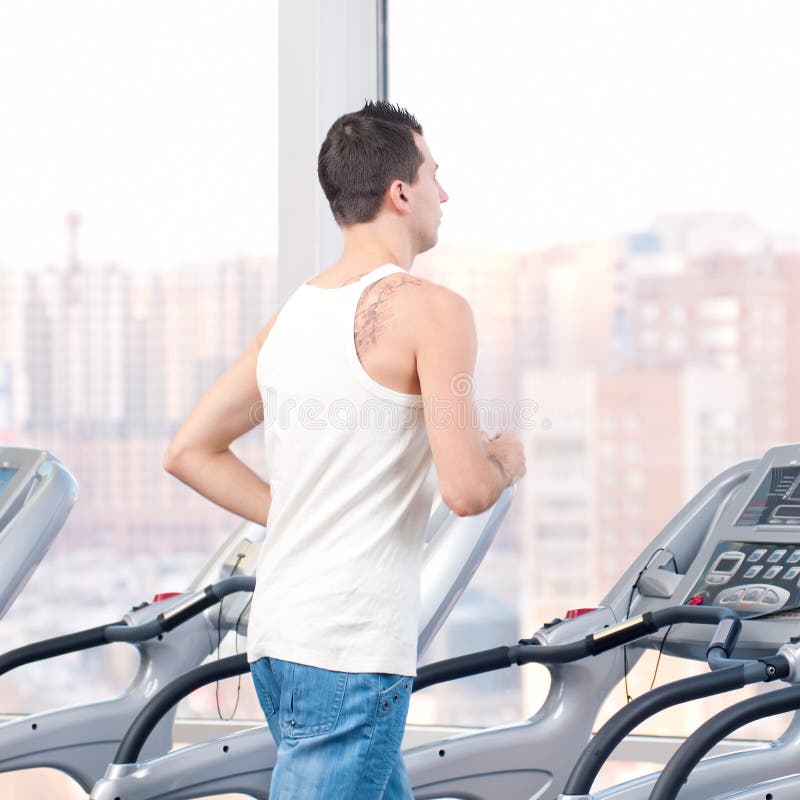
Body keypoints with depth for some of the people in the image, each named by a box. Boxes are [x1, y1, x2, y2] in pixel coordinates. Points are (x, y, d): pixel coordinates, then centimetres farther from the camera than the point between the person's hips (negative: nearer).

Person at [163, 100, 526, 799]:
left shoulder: (293, 314, 13)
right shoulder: (431, 310, -10)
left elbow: (189, 452, 16)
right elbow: (466, 491, -17)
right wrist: (507, 460, 5)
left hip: (277, 635, 9)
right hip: (352, 647, -9)